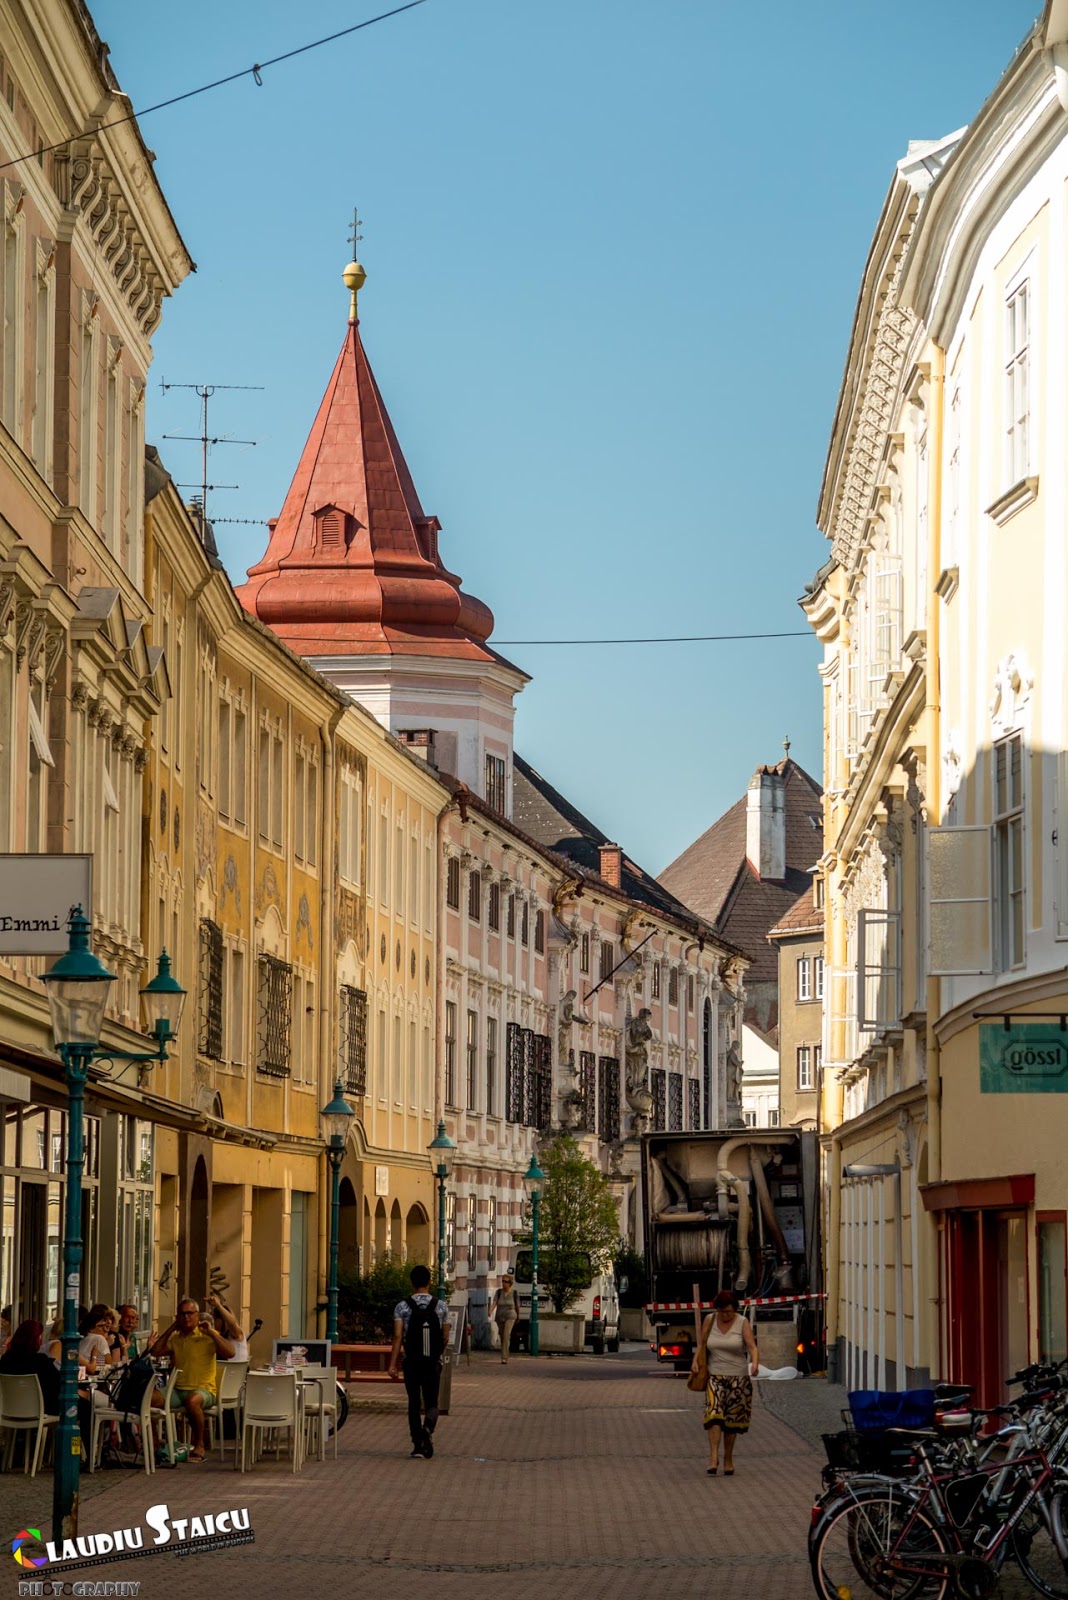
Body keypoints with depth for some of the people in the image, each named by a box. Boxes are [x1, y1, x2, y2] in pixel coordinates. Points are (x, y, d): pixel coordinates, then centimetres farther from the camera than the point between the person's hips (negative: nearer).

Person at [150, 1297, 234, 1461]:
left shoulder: (207, 1336, 1)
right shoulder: (175, 1338, 17)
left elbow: (230, 1353, -12)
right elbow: (156, 1351, 7)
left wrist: (211, 1332, -12)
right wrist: (171, 1329, 9)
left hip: (204, 1389, -5)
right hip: (178, 1390, 5)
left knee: (193, 1400, -40)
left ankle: (199, 1446, -22)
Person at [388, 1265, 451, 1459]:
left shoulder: (403, 1307, -4)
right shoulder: (440, 1306, 0)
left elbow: (398, 1337, -11)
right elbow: (445, 1337, 4)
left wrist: (393, 1364, -11)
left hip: (412, 1362, 0)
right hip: (433, 1363, 0)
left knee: (414, 1403, 10)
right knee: (431, 1403, 6)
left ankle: (417, 1445, 9)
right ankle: (428, 1428, -24)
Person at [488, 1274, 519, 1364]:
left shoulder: (514, 1293, -3)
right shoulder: (499, 1292, 0)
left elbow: (517, 1306, 9)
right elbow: (494, 1303, -13)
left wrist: (518, 1317, 20)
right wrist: (490, 1312, -31)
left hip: (510, 1317, -3)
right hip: (500, 1317, 3)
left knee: (506, 1335, -22)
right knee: (502, 1337, 13)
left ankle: (504, 1358, -26)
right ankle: (505, 1356, 31)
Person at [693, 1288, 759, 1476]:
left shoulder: (742, 1323, -3)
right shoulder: (709, 1320, 3)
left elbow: (752, 1346, -12)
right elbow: (701, 1343, 13)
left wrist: (755, 1363, -31)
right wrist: (696, 1359, -5)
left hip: (738, 1377, -1)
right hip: (714, 1376, 1)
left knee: (732, 1419, 4)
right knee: (714, 1414, -18)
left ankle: (728, 1458, 17)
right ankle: (713, 1457, -24)